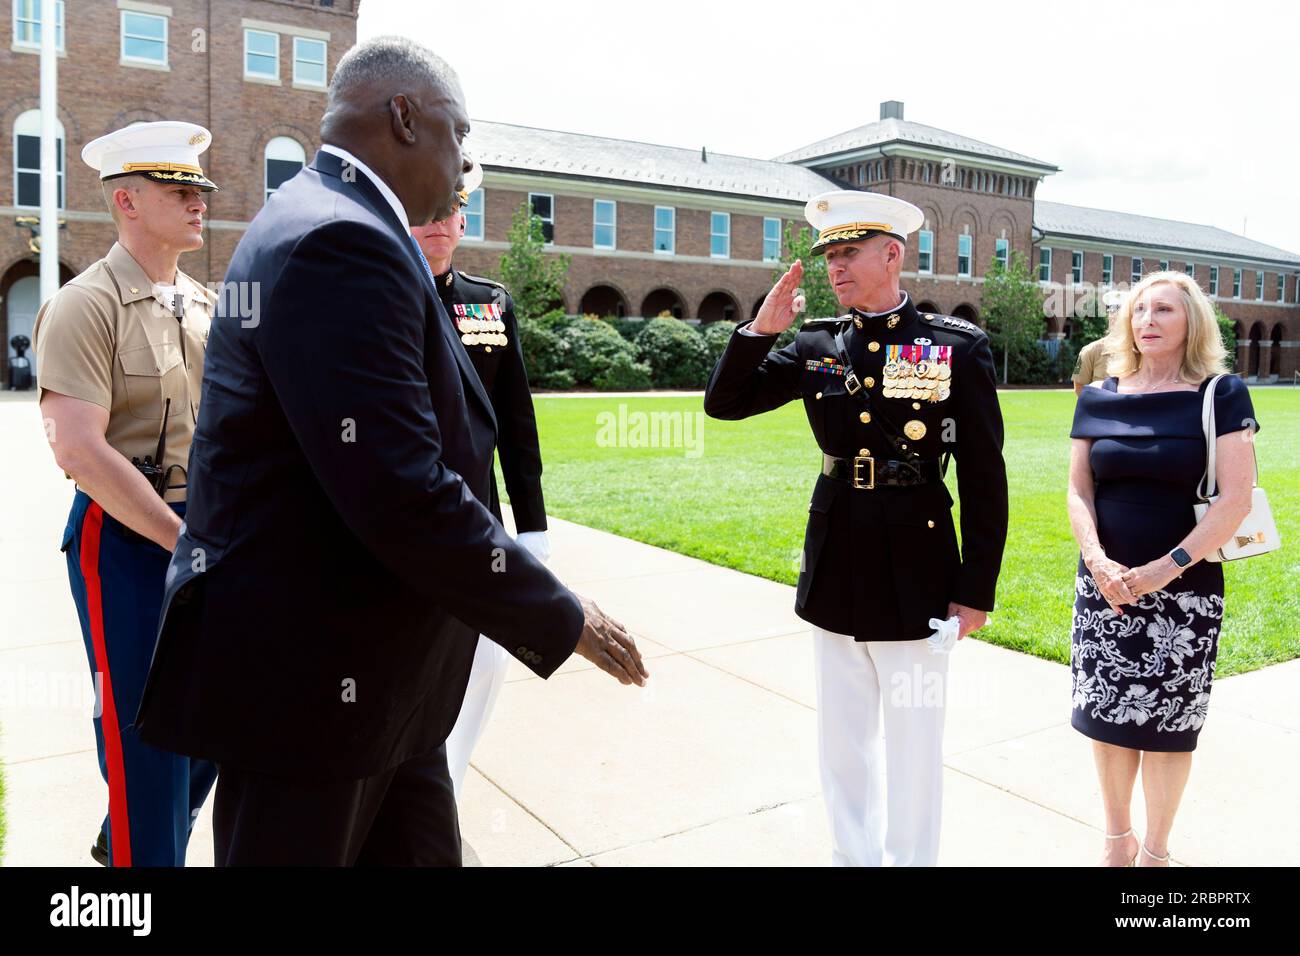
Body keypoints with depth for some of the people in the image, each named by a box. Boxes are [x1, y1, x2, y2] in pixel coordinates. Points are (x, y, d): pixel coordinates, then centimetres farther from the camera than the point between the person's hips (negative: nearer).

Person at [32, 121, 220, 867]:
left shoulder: (207, 306, 10)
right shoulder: (87, 305, -10)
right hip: (126, 535, -7)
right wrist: (183, 539, -18)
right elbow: (80, 451, -18)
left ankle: (124, 840, 39)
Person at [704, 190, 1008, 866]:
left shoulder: (958, 346, -7)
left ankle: (911, 858, 32)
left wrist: (975, 592, -6)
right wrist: (760, 328, -10)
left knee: (913, 741, 10)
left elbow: (985, 479, -6)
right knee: (842, 736, 17)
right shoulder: (816, 344, 3)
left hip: (914, 568, -4)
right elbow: (724, 403, 4)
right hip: (834, 562, 4)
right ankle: (853, 855, 37)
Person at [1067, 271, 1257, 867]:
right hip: (1105, 585, 3)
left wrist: (1164, 569, -16)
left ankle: (1155, 850, 25)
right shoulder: (1098, 398, 5)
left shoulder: (1220, 395, -4)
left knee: (1167, 722, 6)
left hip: (1184, 589, -3)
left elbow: (1236, 500, -10)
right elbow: (1078, 492, 4)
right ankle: (1117, 838, 29)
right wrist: (1098, 561, -11)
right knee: (1108, 713, 8)